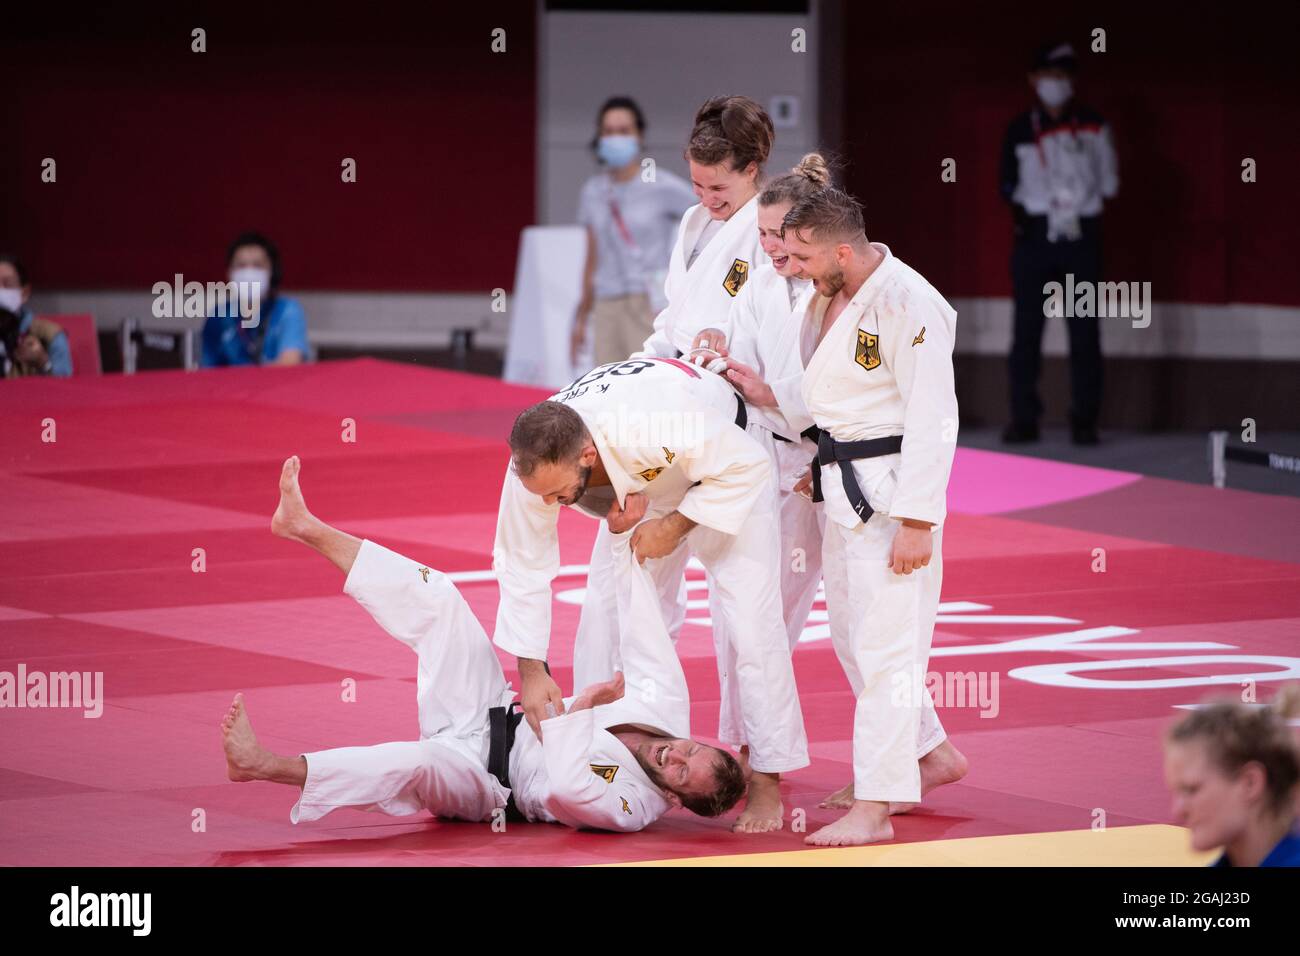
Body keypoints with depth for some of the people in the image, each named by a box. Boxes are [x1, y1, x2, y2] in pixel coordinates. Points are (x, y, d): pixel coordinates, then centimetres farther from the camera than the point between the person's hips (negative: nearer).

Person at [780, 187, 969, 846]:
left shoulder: (906, 304, -20)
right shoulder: (826, 297, 7)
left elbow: (932, 419, -20)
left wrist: (917, 522, -21)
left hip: (891, 489, -10)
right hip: (841, 489, 10)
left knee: (883, 645, -7)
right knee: (852, 637, 18)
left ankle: (873, 808, -4)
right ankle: (933, 755, 34)